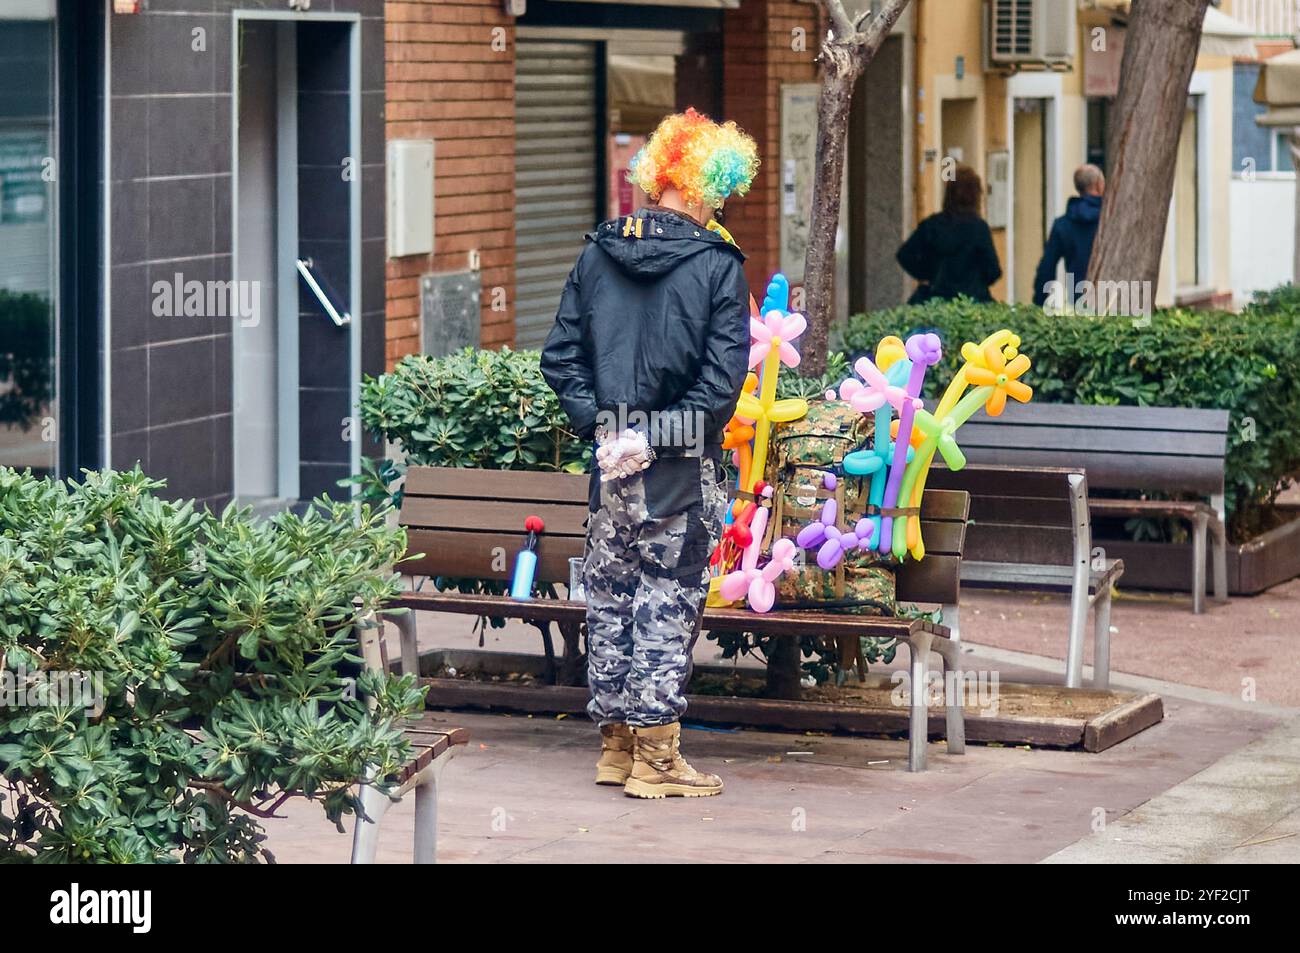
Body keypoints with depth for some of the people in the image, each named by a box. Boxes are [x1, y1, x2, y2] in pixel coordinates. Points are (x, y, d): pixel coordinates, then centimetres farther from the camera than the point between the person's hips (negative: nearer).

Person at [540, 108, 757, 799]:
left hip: (613, 454, 4)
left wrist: (600, 424, 0)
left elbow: (560, 355, 4)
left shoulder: (597, 255, 4)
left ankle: (617, 745, 20)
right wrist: (660, 436, -12)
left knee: (610, 592, 13)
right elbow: (723, 378, -15)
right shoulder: (716, 266, -9)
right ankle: (655, 758, 2)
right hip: (683, 462, -4)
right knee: (667, 599, 2)